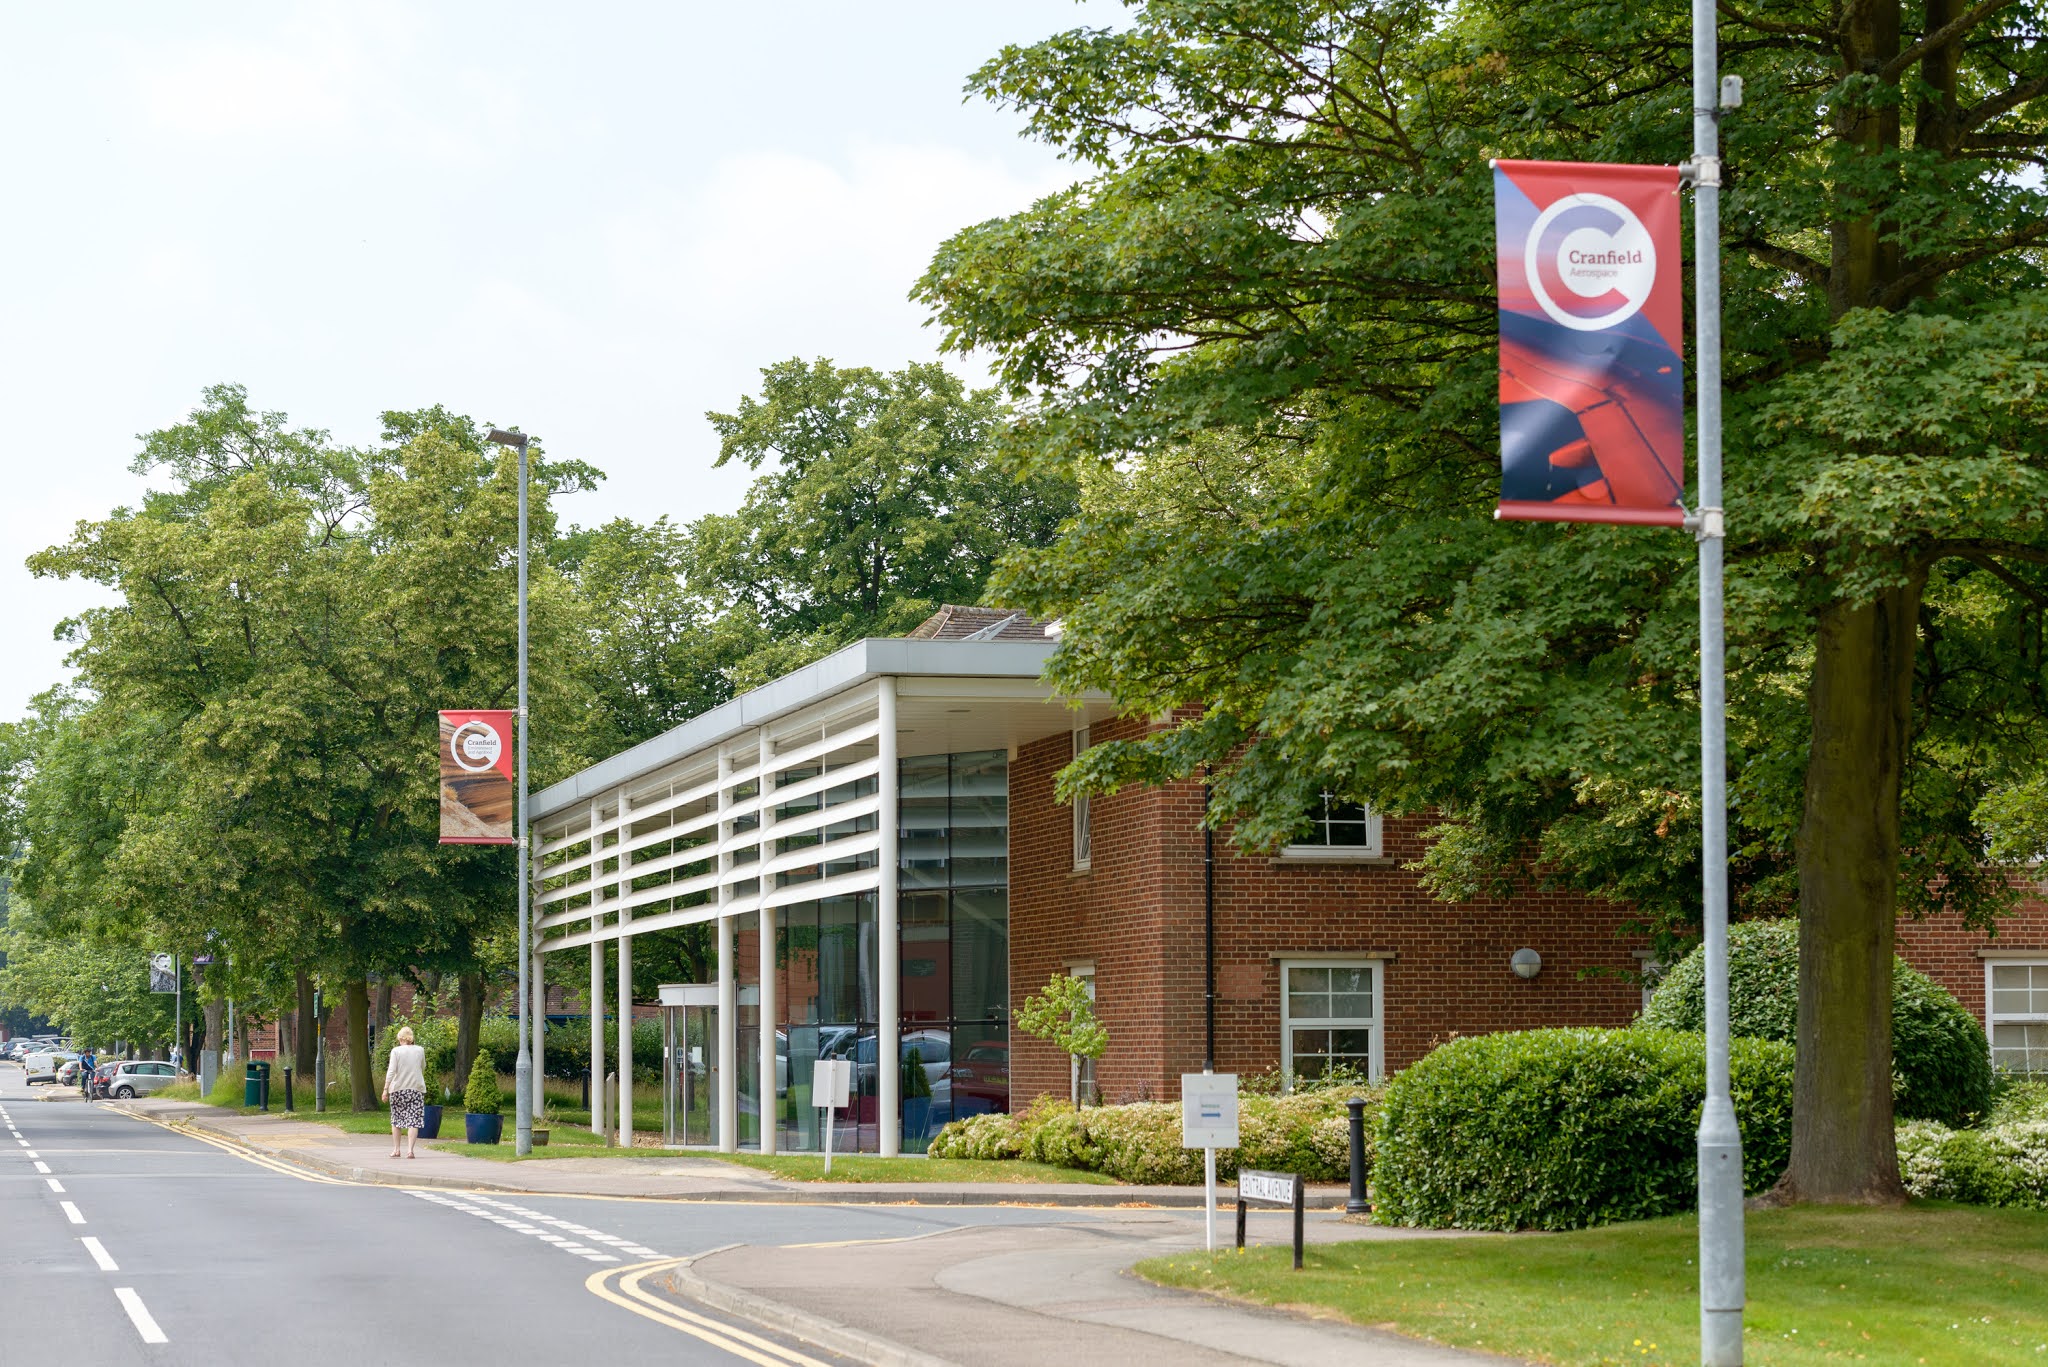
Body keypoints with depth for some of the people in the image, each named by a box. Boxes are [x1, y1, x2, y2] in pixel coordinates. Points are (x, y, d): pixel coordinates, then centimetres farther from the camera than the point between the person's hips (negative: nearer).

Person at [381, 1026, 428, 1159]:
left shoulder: (396, 1051, -5)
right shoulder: (420, 1050, 2)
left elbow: (391, 1071, -10)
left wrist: (386, 1089, -8)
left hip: (398, 1089, -1)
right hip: (417, 1088, 1)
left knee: (396, 1119, 14)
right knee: (413, 1120, -2)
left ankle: (396, 1149, 16)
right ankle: (410, 1149, -13)